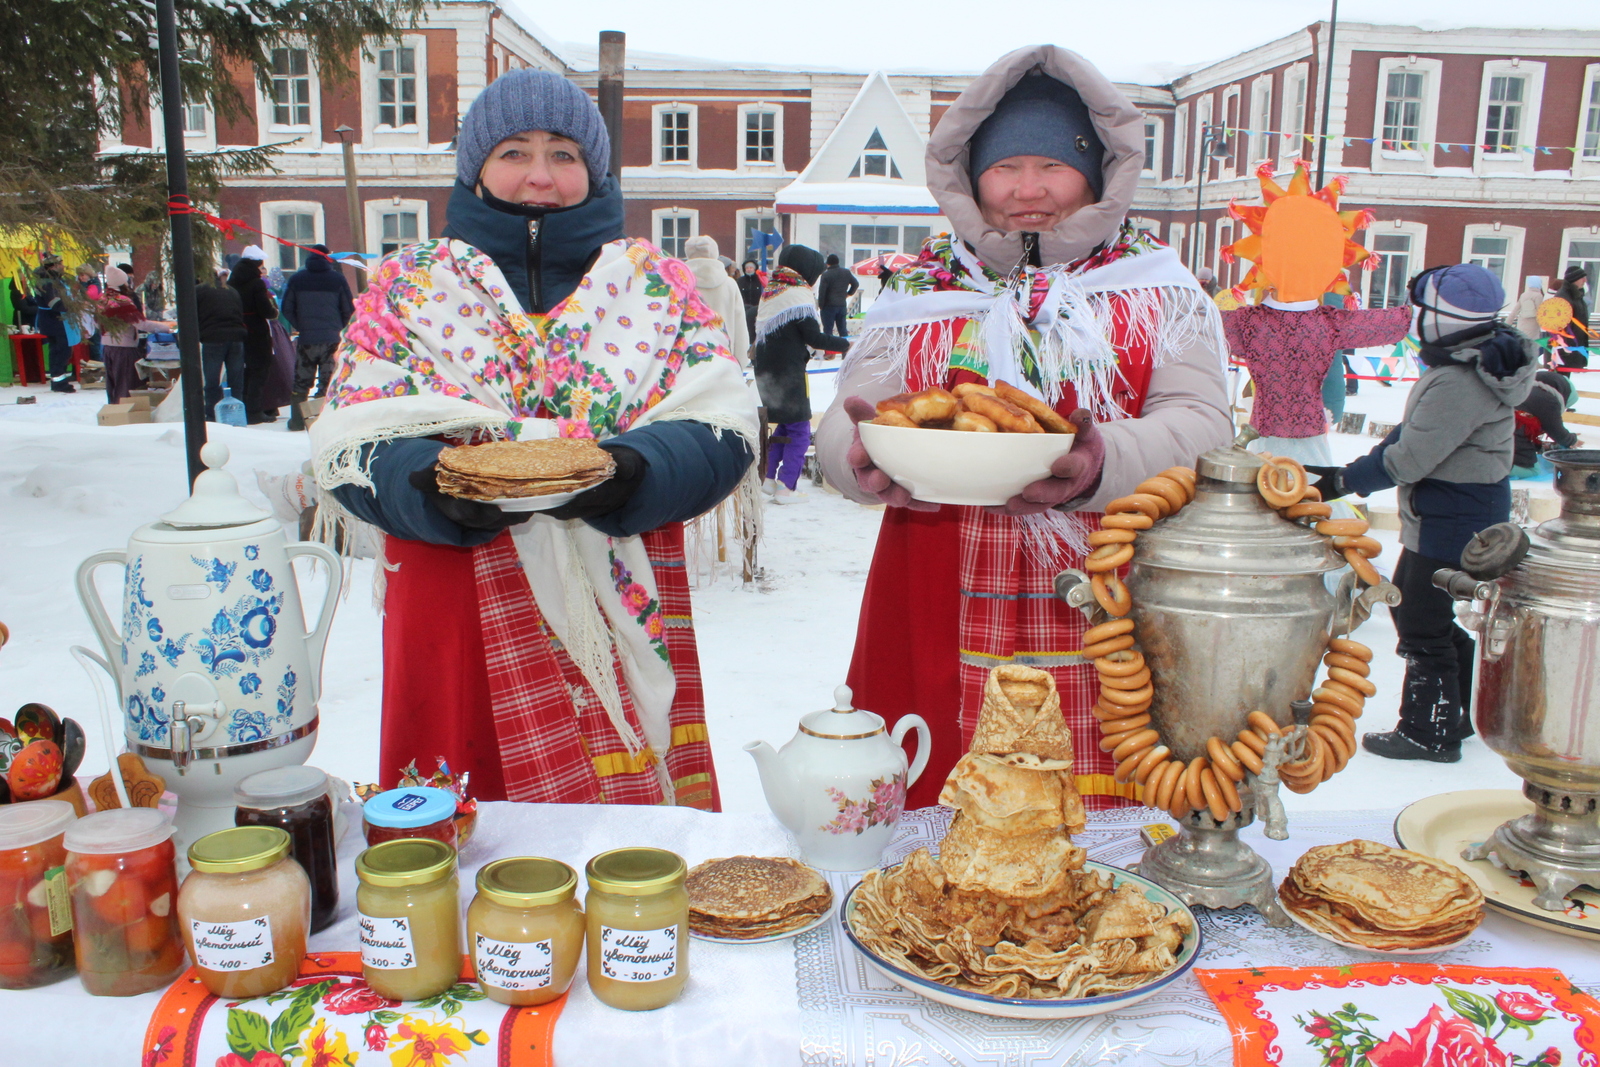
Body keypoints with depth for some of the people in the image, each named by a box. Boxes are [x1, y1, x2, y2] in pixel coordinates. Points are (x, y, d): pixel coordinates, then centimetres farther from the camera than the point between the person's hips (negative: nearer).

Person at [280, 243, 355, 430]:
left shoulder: (296, 279, 3)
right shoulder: (337, 278, -1)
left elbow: (287, 309, 6)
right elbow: (348, 310, 2)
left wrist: (301, 327, 15)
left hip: (306, 338, 1)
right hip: (332, 338, -1)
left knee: (301, 382, 8)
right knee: (330, 383, 3)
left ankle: (297, 419, 10)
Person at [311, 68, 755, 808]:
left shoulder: (656, 282, 9)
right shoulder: (408, 284, 9)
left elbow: (723, 426, -2)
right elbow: (349, 442, 0)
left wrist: (633, 469, -21)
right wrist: (437, 484, -20)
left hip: (622, 610, 1)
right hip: (460, 610, 0)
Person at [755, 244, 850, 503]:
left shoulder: (770, 290, 12)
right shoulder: (798, 295, -13)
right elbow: (813, 336, -16)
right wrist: (844, 344, -5)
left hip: (766, 371, 8)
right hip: (789, 372, -8)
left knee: (783, 424, 21)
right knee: (799, 431, 0)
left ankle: (770, 478, 20)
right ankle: (785, 487, -2)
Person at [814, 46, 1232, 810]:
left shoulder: (1158, 288, 8)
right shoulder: (917, 292, 10)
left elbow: (1203, 424, -5)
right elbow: (841, 429, 2)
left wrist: (1105, 466, -27)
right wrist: (864, 456, -23)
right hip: (943, 616, 1)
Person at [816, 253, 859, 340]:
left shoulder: (826, 274, -11)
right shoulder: (847, 272, 7)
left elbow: (821, 292, -14)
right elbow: (856, 284, 16)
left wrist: (821, 305, -6)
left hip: (829, 306, -5)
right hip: (842, 305, 5)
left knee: (828, 330, -1)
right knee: (843, 330, 12)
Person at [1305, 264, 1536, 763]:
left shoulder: (1458, 384, -27)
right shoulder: (1470, 366, 6)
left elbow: (1409, 459, -25)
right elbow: (1415, 432, 12)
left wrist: (1345, 480, -14)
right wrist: (1355, 471, 7)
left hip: (1454, 519, -11)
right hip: (1444, 513, 11)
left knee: (1423, 622, 0)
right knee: (1408, 604, 20)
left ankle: (1429, 733, 14)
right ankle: (1457, 710, 34)